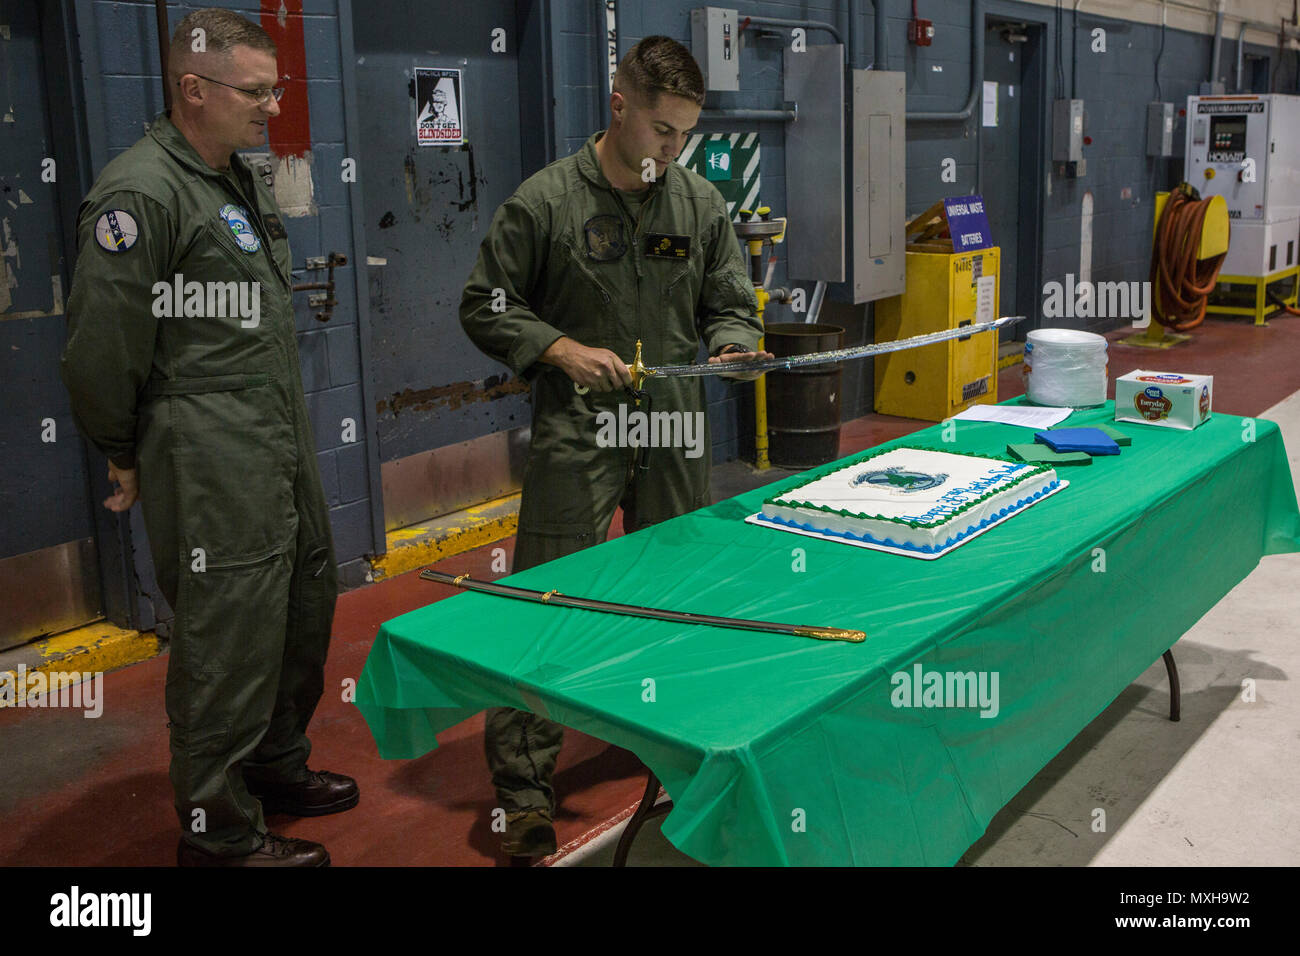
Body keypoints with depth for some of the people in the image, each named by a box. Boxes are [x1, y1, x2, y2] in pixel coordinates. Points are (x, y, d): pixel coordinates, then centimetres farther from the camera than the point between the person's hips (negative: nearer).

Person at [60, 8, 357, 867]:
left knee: (307, 608, 18)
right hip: (212, 471, -10)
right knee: (230, 641, -3)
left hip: (284, 448, 10)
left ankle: (276, 764, 38)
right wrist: (126, 457, -4)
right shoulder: (141, 193, -15)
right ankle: (220, 836, 13)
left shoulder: (243, 182, 16)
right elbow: (102, 346, -15)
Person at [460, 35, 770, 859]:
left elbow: (730, 306, 14)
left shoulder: (702, 202, 6)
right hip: (578, 432, -4)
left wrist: (736, 347, -9)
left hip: (677, 429, 4)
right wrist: (562, 350, -15)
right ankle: (525, 788, 9)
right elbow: (486, 307, 0)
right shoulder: (546, 202, -6)